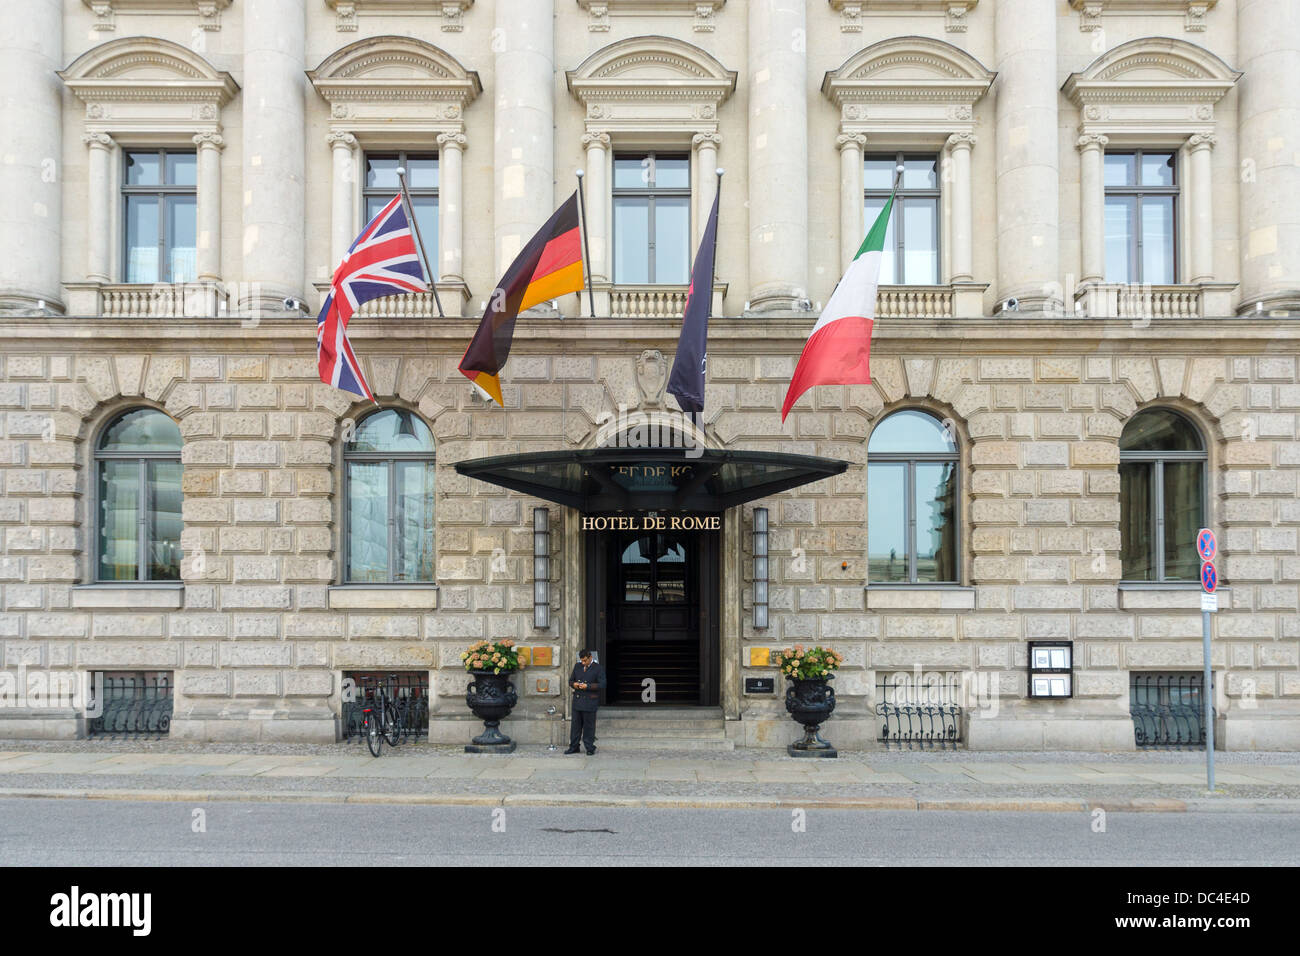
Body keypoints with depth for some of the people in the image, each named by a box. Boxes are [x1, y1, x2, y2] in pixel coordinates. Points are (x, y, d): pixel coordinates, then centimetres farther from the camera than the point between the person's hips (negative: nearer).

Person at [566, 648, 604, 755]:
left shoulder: (598, 668, -4)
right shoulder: (577, 666, 12)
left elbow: (602, 684, -10)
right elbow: (571, 680, 18)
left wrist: (587, 686, -18)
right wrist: (573, 684, -6)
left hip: (590, 702, -5)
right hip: (577, 701, 5)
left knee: (589, 725, 0)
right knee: (576, 725, 9)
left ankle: (590, 748, 10)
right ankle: (573, 747, 17)